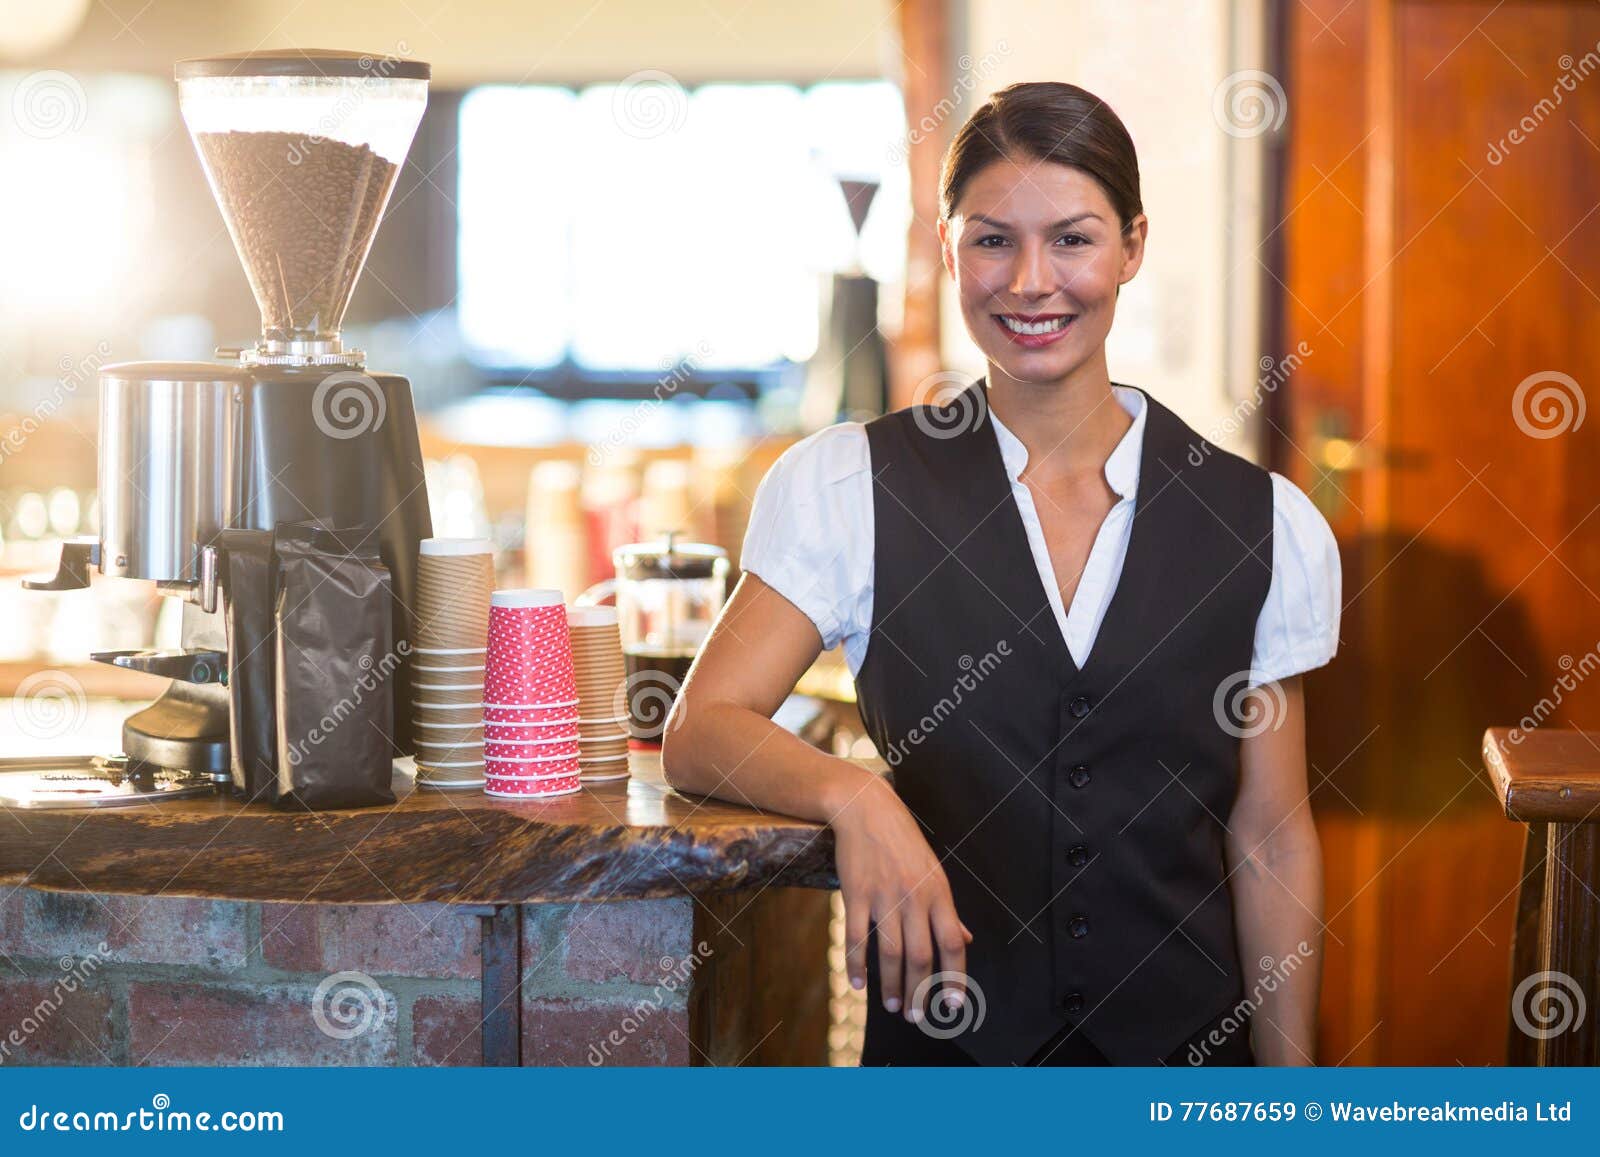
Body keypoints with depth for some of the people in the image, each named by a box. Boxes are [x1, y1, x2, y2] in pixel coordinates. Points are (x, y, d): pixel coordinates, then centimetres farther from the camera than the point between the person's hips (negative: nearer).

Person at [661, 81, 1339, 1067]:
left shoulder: (1269, 526, -1)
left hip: (1184, 1048, 1)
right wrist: (853, 795, -30)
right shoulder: (848, 488, -3)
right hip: (941, 1045, -1)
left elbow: (1273, 845, 3)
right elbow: (699, 734, -10)